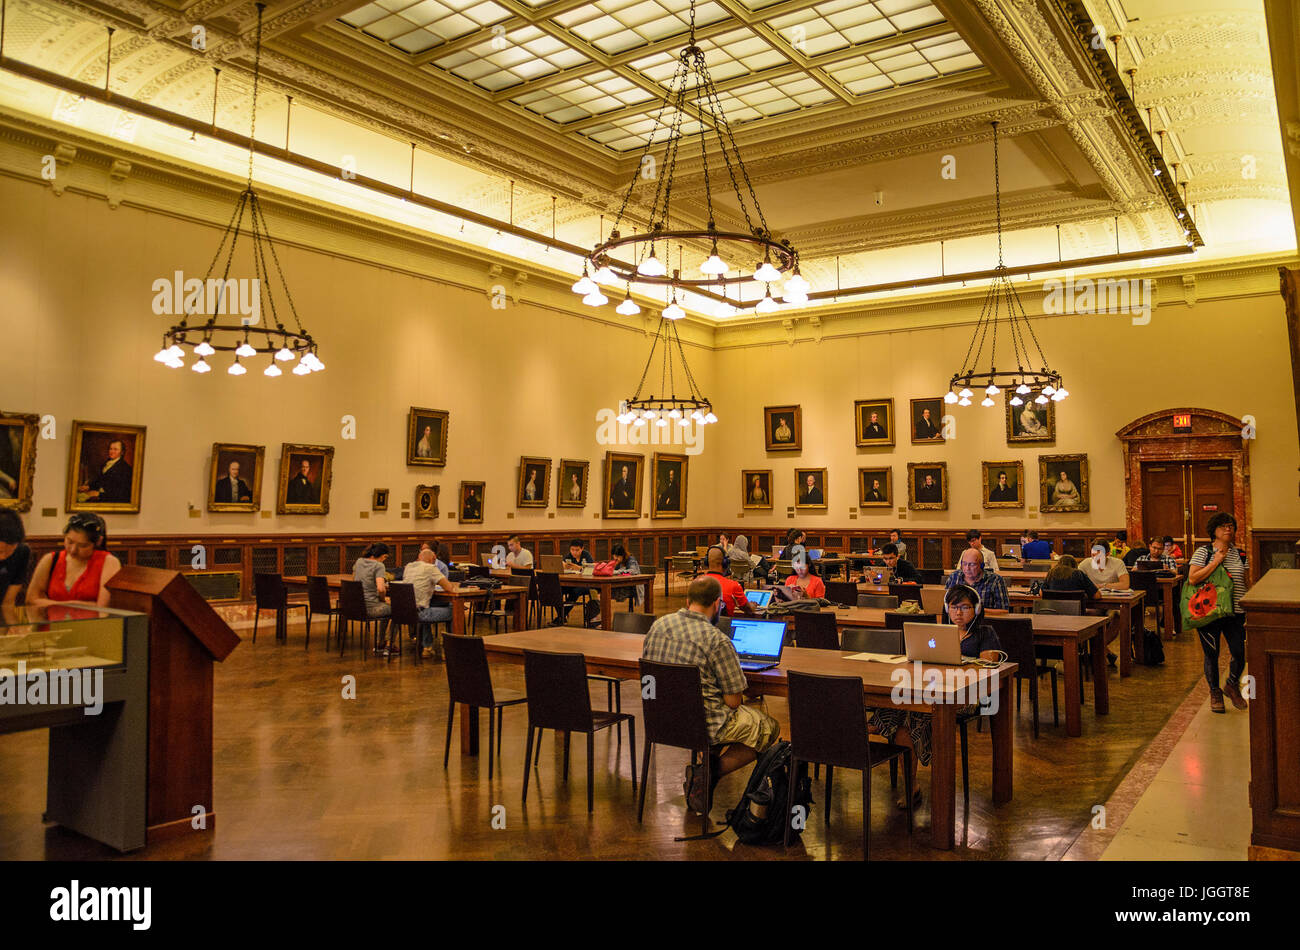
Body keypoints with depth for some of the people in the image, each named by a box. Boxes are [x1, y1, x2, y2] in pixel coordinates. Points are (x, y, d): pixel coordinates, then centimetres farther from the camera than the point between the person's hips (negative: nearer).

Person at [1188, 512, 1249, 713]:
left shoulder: (1240, 554, 9)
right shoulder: (1203, 552, -3)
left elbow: (1246, 583, 14)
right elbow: (1192, 578, -14)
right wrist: (1216, 562, -16)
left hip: (1235, 613, 3)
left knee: (1240, 653, -2)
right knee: (1212, 655, 5)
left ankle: (1231, 685, 26)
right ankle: (1215, 693, 24)